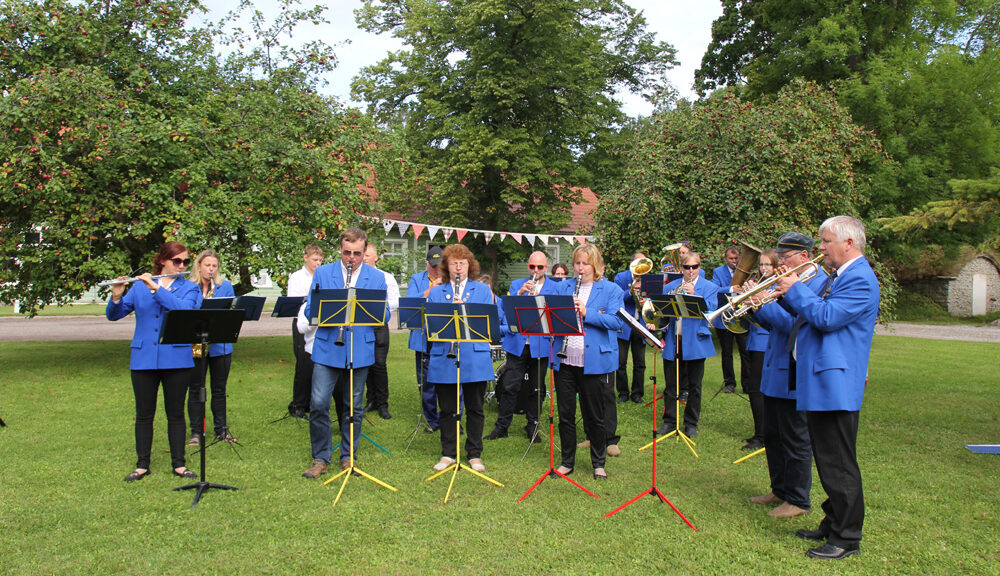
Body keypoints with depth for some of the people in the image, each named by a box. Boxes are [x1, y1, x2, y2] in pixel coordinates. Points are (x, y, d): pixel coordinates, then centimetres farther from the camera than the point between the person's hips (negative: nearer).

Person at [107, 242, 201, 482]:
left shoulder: (190, 288, 4)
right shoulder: (140, 286, 8)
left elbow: (184, 310, -17)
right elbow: (113, 315, 7)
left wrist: (157, 288, -20)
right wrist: (117, 297, -14)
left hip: (177, 360, -1)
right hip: (143, 359, 1)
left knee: (175, 413, 6)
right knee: (144, 414, 8)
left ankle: (178, 464, 15)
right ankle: (142, 465, 19)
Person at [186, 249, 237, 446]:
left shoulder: (226, 286, 5)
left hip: (220, 345, 1)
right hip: (195, 345, -1)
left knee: (219, 389, 10)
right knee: (195, 389, 4)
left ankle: (221, 429, 20)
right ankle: (196, 432, 14)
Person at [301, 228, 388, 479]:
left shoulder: (377, 277, 6)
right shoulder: (322, 273, 6)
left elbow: (384, 315, 2)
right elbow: (310, 311, 3)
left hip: (361, 351, 0)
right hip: (327, 348, 0)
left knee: (353, 407, 8)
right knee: (318, 404, -6)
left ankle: (348, 457, 23)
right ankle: (320, 459, 11)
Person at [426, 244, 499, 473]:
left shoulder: (483, 290, 10)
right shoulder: (435, 293, 12)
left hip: (475, 358, -1)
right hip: (443, 358, 1)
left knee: (475, 409, 6)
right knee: (447, 409, 7)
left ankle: (475, 454, 18)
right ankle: (448, 454, 20)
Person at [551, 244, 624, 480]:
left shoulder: (611, 290, 2)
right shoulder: (563, 287, 11)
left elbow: (617, 321, -10)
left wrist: (587, 312, -20)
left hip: (594, 361, -3)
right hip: (565, 361, 3)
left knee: (594, 416, 7)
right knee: (565, 414, 9)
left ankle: (599, 464, 23)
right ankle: (567, 461, 24)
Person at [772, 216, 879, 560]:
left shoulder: (860, 280, -15)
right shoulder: (837, 276, 17)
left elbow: (827, 317, -25)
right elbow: (811, 315, 20)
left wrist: (795, 289, -15)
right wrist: (787, 295, 6)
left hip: (835, 385, -11)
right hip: (819, 383, 11)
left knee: (839, 464, -2)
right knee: (827, 461, 18)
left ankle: (846, 538, 9)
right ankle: (832, 525, 31)